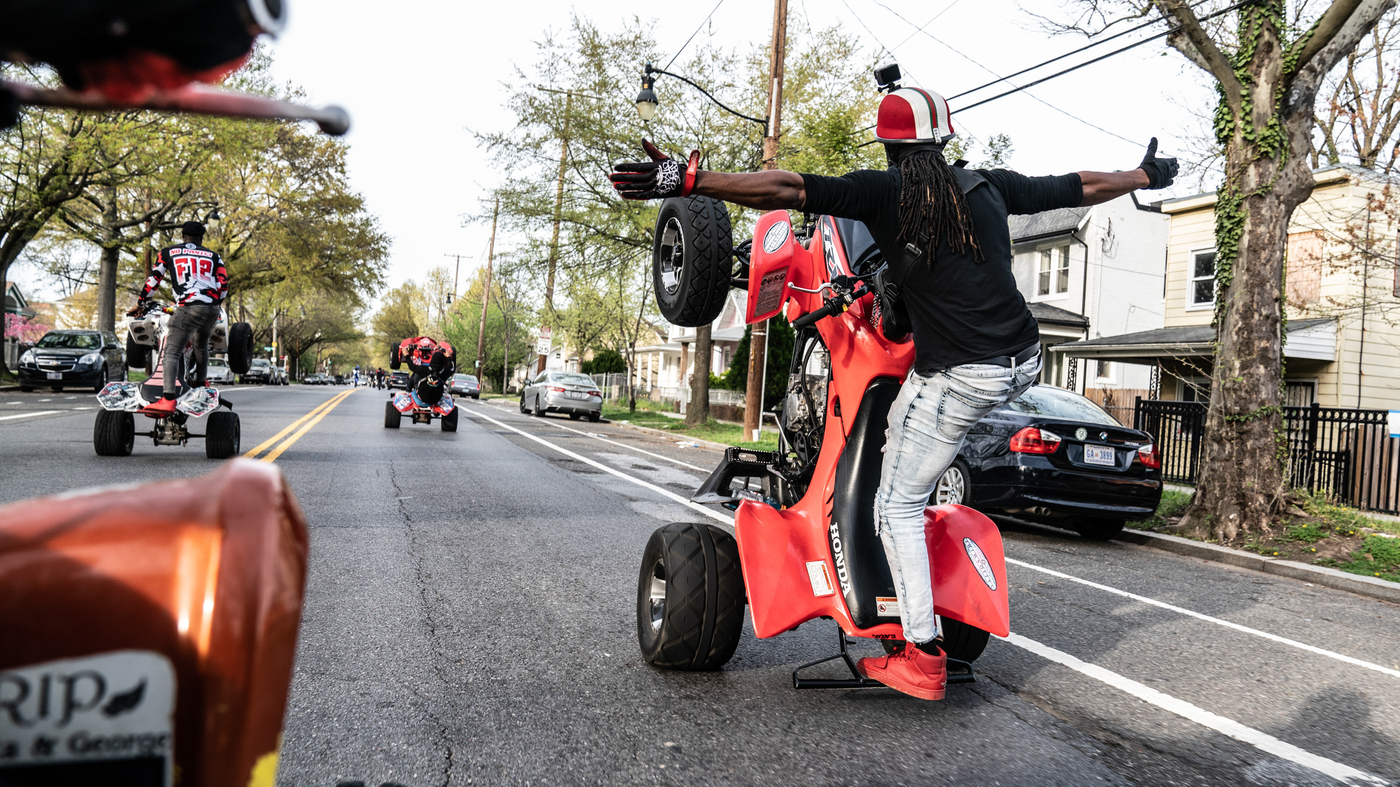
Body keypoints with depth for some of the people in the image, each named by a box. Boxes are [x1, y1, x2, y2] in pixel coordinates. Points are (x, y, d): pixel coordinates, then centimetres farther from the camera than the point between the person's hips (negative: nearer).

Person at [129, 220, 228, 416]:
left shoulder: (168, 253, 15)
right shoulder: (213, 256, 20)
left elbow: (153, 279, 15)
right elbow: (224, 284, 13)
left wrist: (140, 304, 25)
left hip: (188, 308, -4)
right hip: (212, 309, 4)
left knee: (171, 352, -10)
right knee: (201, 344, 31)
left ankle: (168, 399, -27)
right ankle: (201, 383, 45)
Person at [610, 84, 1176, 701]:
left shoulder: (885, 192, -6)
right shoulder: (991, 185, 9)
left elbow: (788, 189, -17)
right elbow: (1080, 187, 23)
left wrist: (686, 179, -20)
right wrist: (1147, 176, 41)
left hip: (960, 380, -6)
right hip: (1025, 364, 7)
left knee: (897, 508, 4)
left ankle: (922, 657, 5)